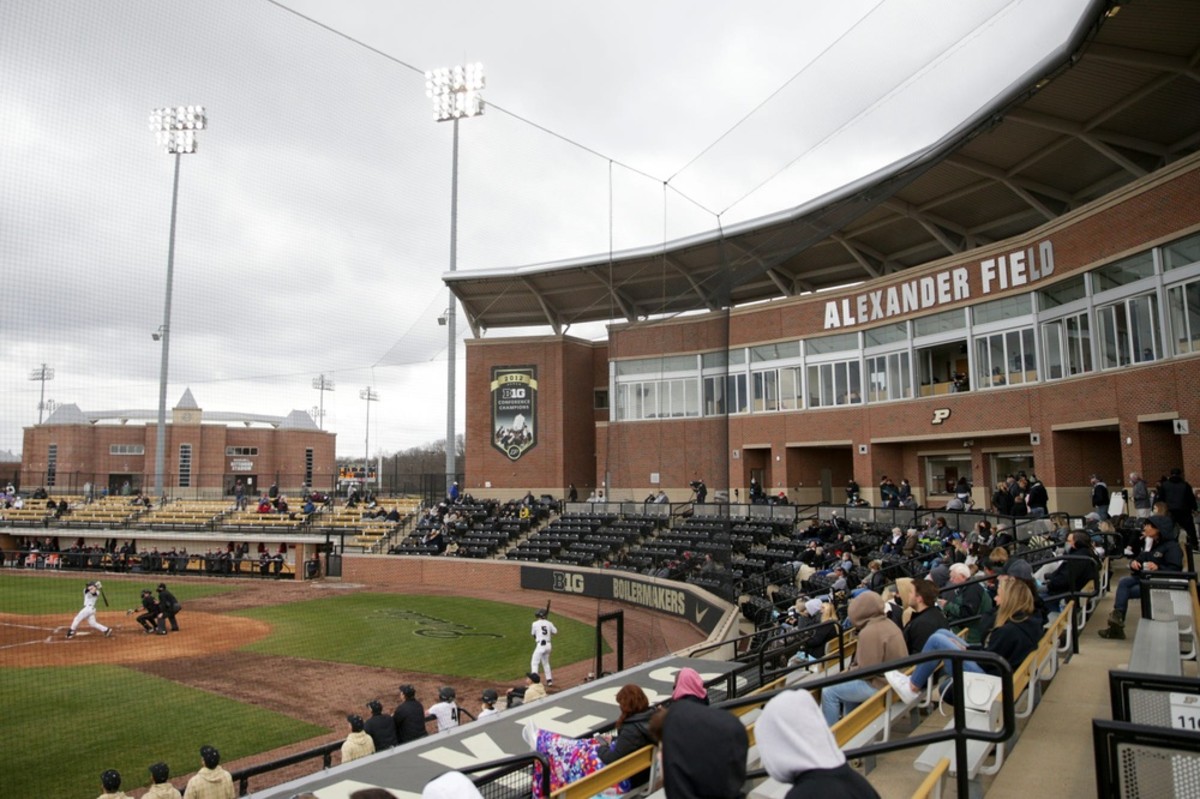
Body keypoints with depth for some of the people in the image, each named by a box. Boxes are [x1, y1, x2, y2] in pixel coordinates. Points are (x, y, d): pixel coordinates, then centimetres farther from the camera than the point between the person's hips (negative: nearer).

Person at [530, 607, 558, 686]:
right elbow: (555, 632, 9)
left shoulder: (535, 623, -6)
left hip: (540, 645, -5)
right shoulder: (549, 623, 3)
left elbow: (532, 634, 8)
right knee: (546, 662, 22)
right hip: (548, 645, 5)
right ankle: (549, 680, 24)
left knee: (534, 663, -3)